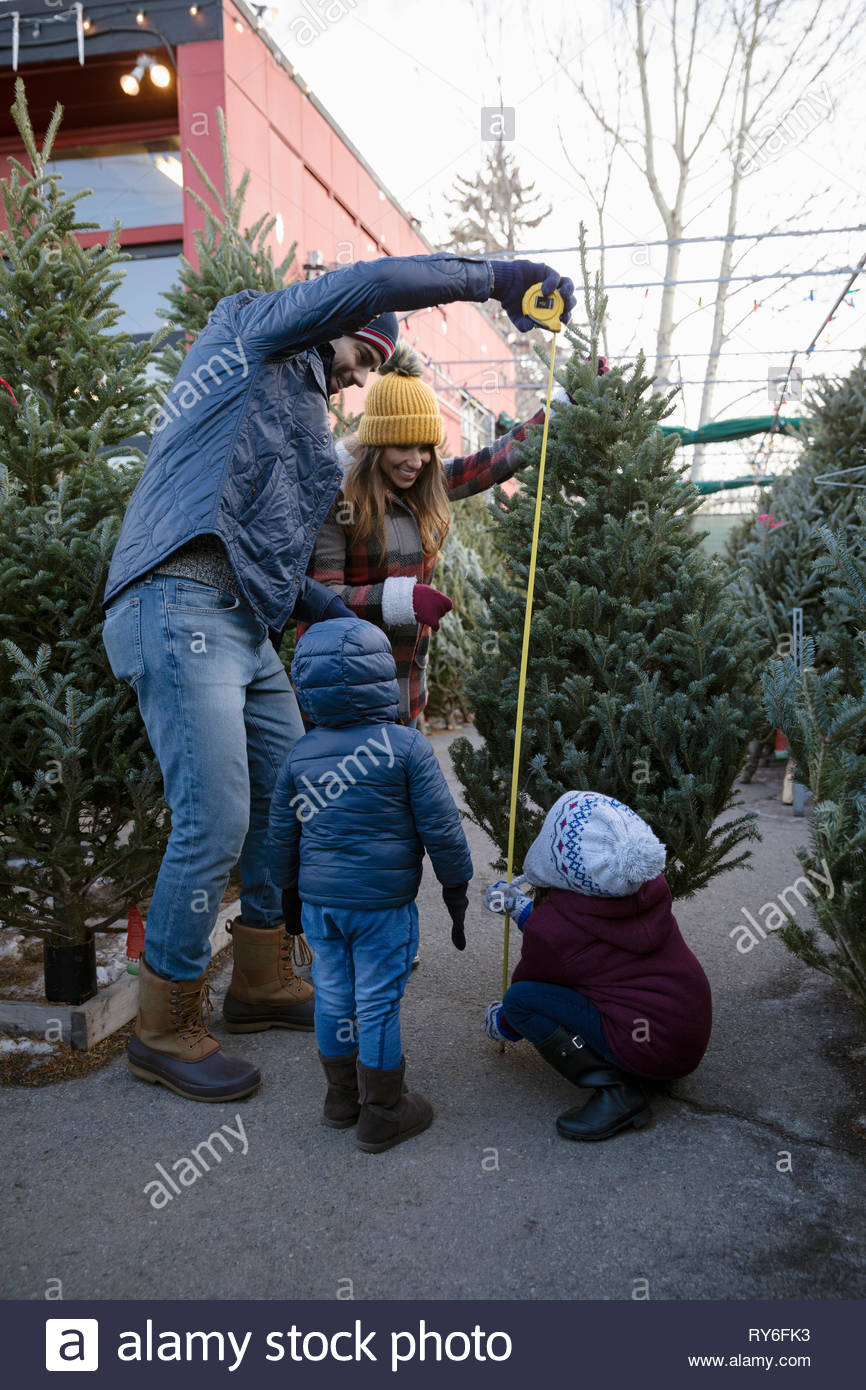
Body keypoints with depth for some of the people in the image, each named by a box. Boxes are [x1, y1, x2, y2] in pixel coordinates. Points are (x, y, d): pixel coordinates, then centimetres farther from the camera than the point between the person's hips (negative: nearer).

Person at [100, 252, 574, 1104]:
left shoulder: (295, 413, 30)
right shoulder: (254, 334, 7)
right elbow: (375, 285, -9)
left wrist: (343, 618, 15)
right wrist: (494, 276, -2)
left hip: (244, 627, 10)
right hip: (181, 610, -10)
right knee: (214, 823, -11)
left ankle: (263, 983, 27)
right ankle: (164, 1031, 4)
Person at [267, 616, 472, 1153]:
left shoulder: (301, 755, 2)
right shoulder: (406, 746, -12)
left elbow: (282, 834, 10)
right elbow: (440, 826, -9)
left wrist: (290, 891, 24)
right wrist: (457, 886, 2)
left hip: (319, 900, 5)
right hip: (383, 903, -5)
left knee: (334, 995, 17)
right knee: (378, 1001, 4)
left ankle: (343, 1094, 33)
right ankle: (381, 1113, 17)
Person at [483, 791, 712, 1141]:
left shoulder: (549, 930, -19)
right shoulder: (648, 887, -2)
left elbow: (526, 985, 3)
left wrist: (503, 1024, 25)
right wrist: (521, 905, 29)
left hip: (652, 1049, -8)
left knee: (520, 998, -10)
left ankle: (615, 1090, -11)